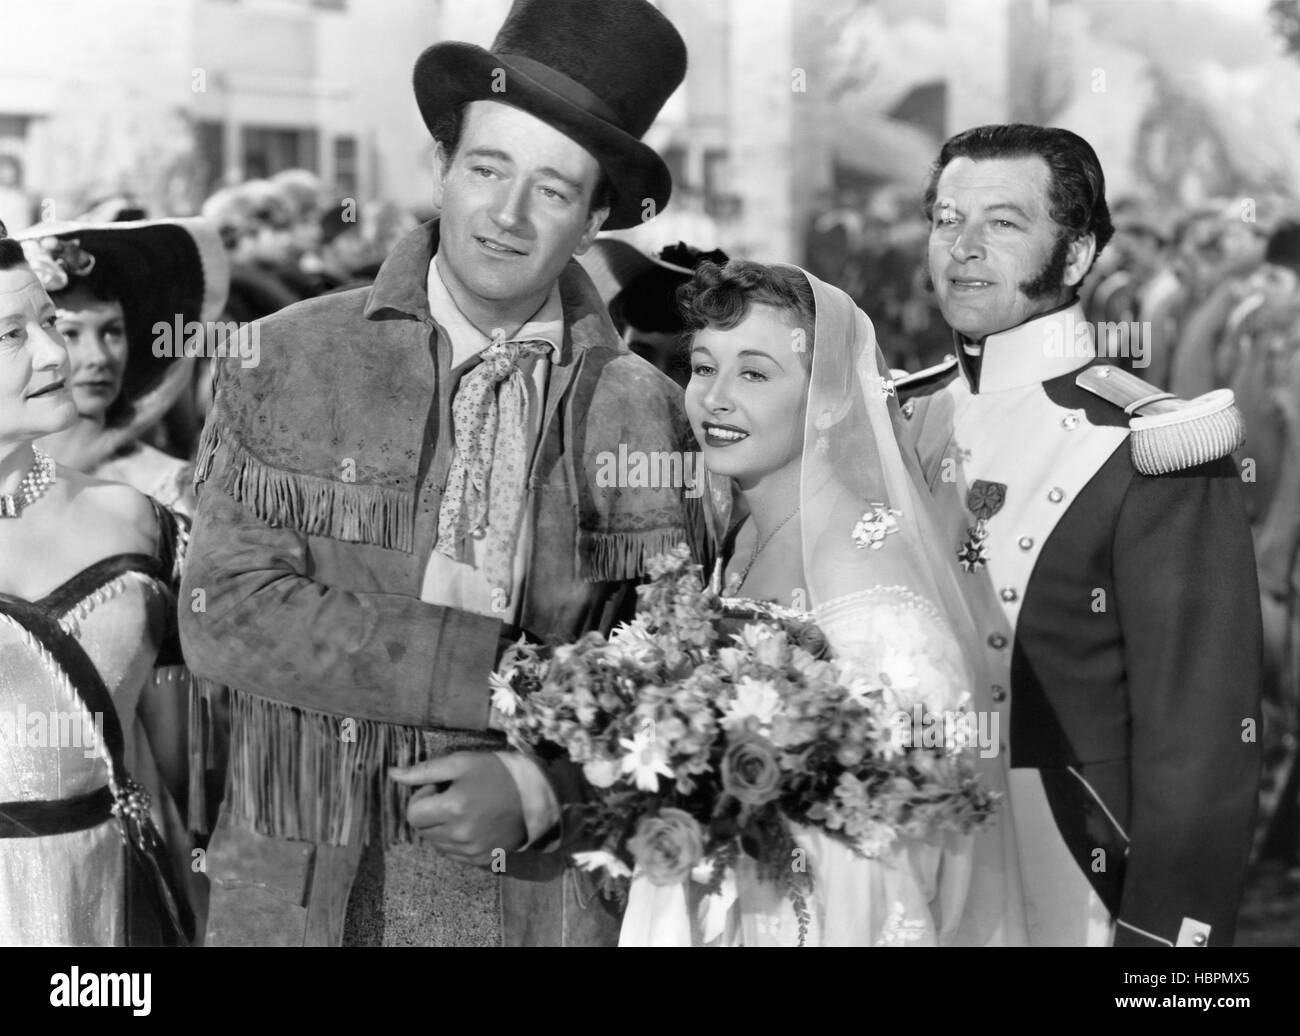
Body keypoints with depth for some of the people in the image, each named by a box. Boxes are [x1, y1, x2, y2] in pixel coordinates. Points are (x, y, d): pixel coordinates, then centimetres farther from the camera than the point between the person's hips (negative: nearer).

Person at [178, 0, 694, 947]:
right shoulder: (287, 362, -4)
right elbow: (225, 613, -11)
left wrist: (542, 789, -18)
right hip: (299, 896, 0)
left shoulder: (645, 413, -3)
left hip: (546, 897, 0)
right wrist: (506, 676, -17)